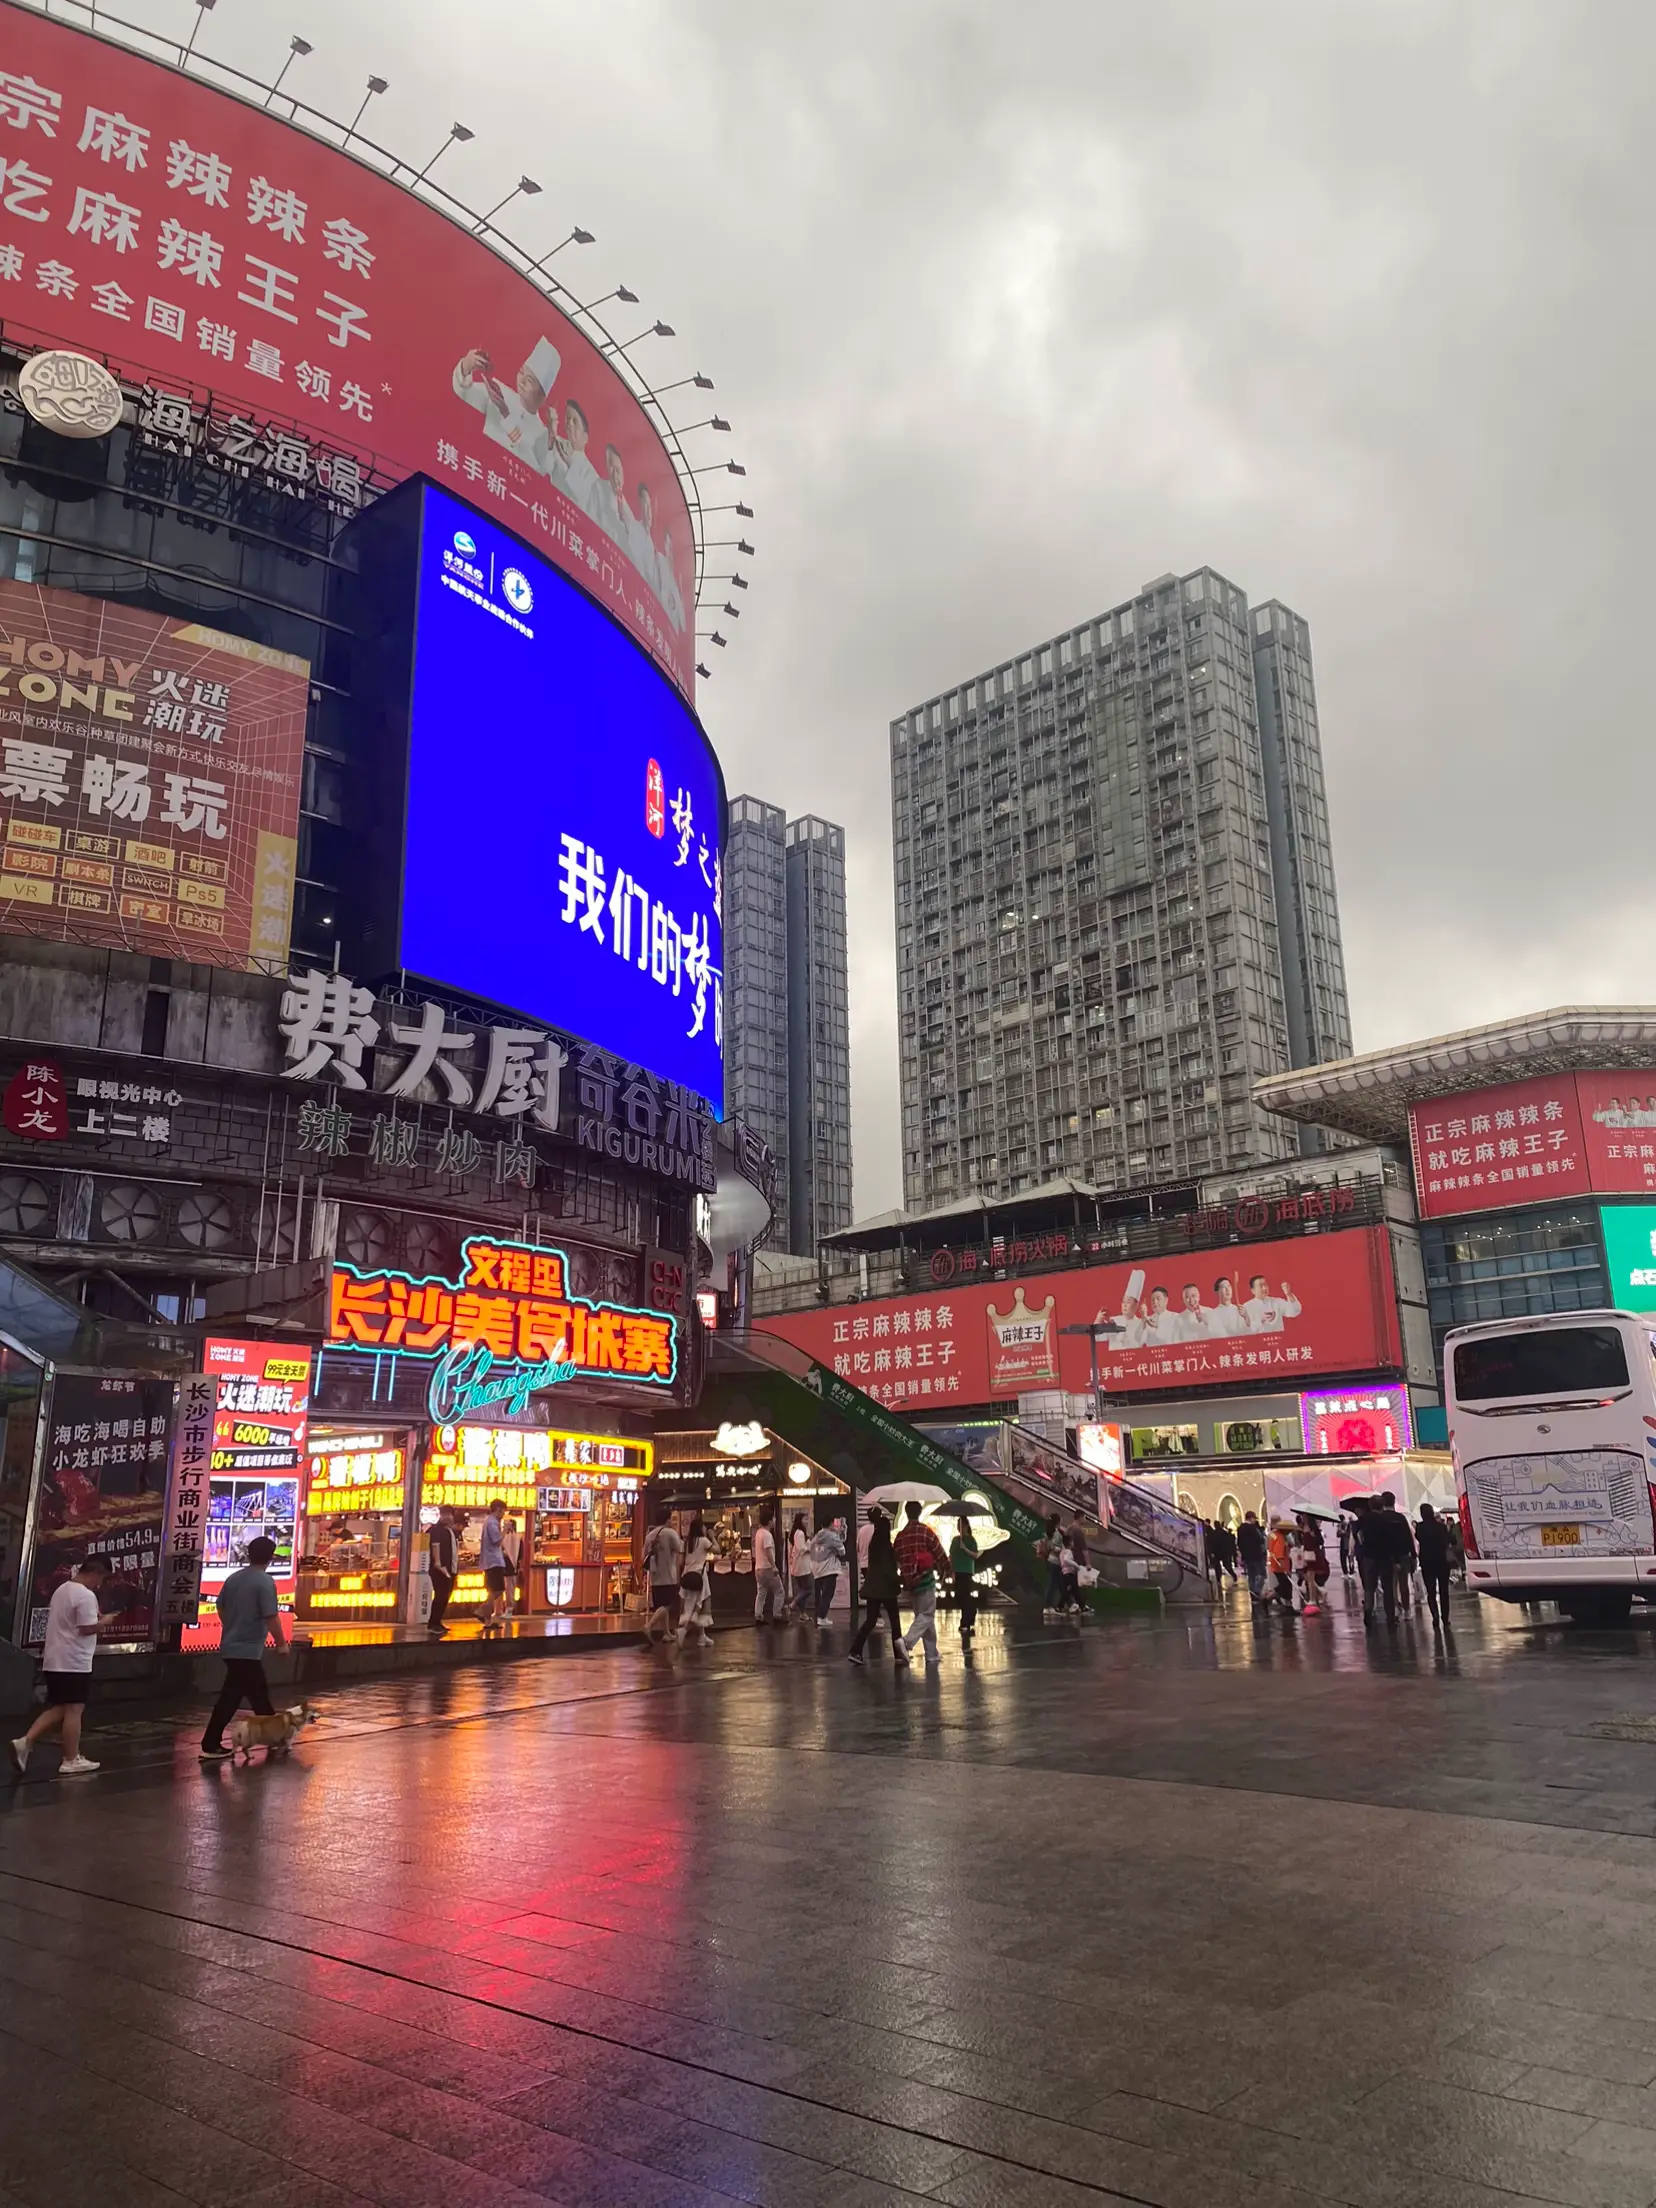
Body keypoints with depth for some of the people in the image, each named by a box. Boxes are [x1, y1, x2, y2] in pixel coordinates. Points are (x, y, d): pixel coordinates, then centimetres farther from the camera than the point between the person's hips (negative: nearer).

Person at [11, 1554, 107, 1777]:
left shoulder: (61, 1590, 14)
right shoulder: (86, 1595, -17)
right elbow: (87, 1628, -21)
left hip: (54, 1660, 9)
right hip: (74, 1662, -9)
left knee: (57, 1708, 16)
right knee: (74, 1710, -1)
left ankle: (25, 1741, 2)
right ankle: (71, 1761, 4)